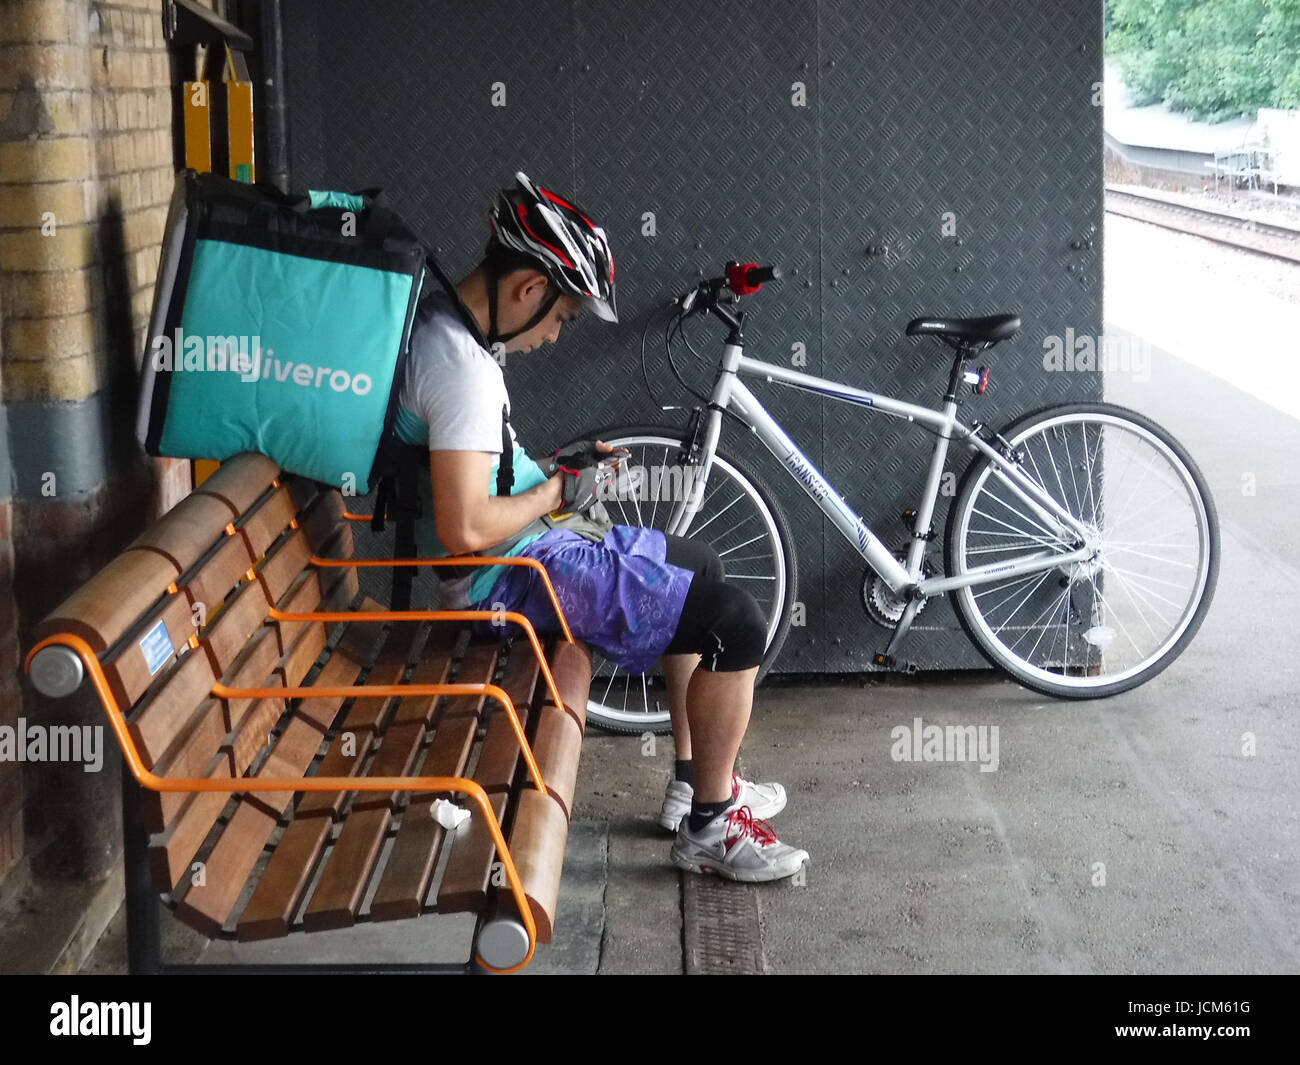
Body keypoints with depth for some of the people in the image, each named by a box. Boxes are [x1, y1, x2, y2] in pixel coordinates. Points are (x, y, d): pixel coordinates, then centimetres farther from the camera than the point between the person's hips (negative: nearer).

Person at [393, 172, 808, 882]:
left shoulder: (439, 322, 8)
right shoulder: (463, 366, -25)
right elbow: (465, 528, -31)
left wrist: (562, 466, 12)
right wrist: (559, 490, -15)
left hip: (531, 540, 11)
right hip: (514, 573, -11)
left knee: (700, 566, 25)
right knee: (737, 624, -12)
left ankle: (694, 782, 31)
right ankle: (709, 827, 4)